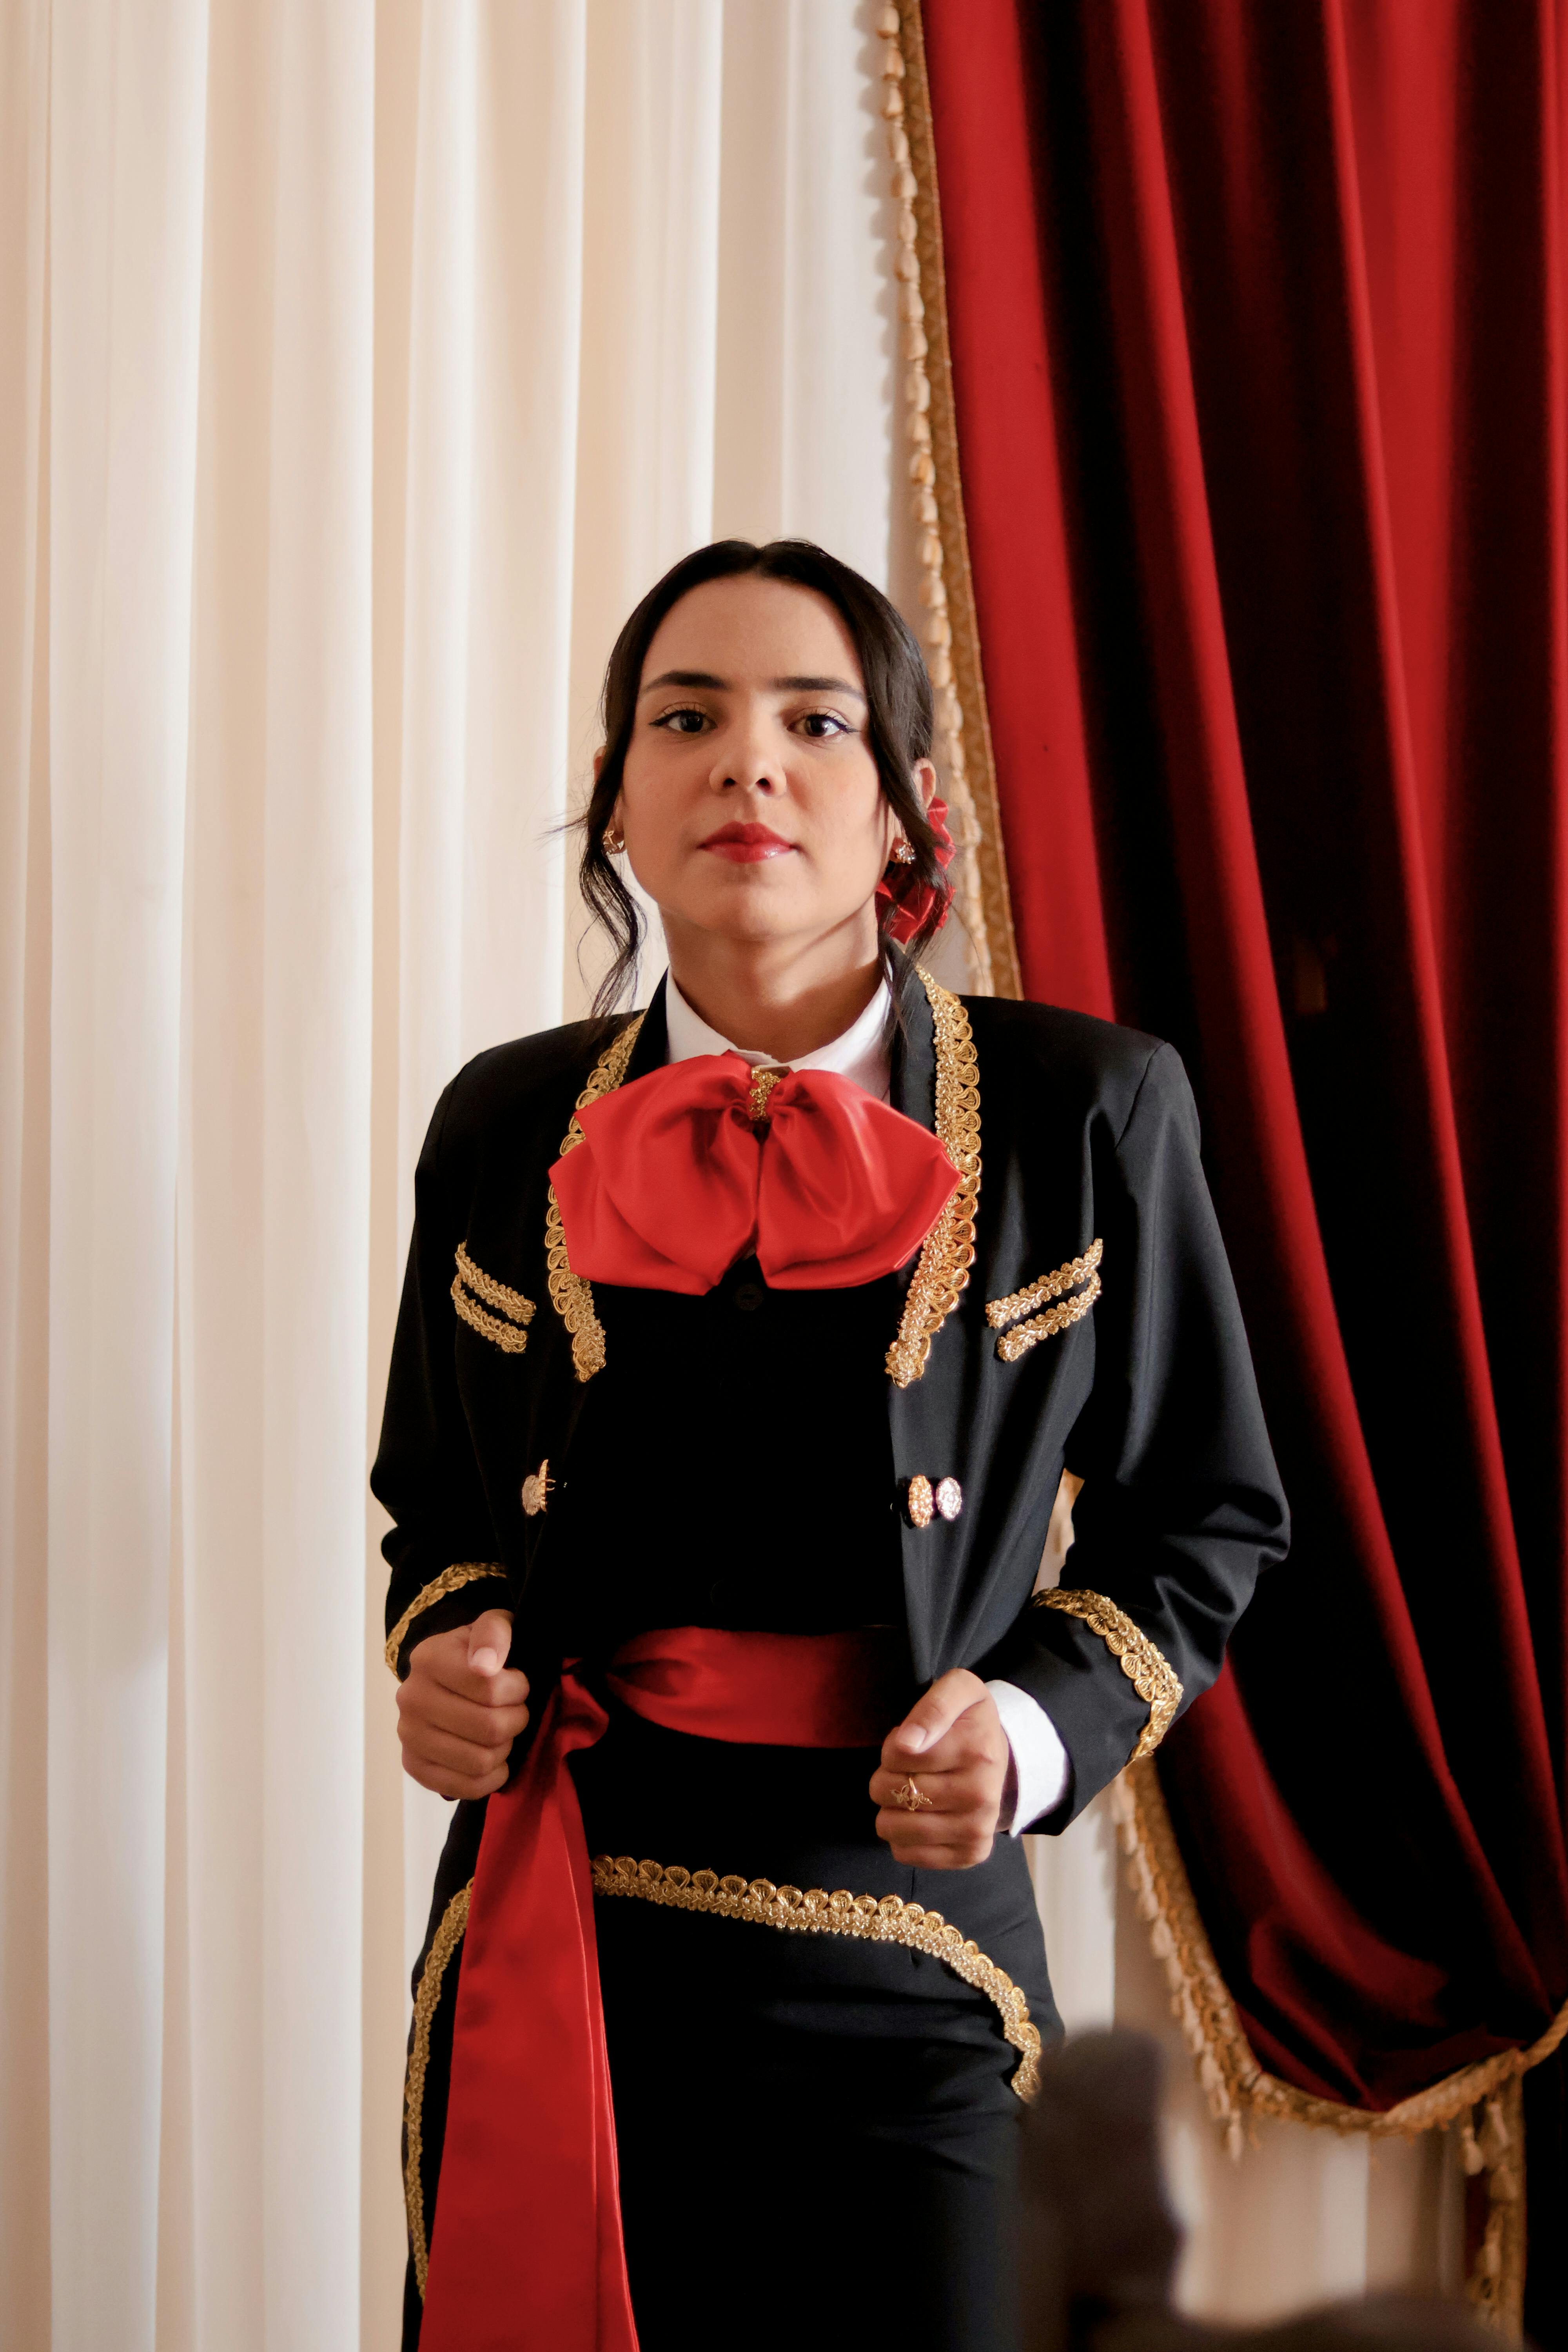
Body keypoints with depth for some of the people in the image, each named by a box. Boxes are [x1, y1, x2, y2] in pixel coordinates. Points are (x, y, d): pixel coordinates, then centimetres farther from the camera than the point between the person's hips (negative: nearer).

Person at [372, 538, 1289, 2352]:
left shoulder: (1082, 1115, -2)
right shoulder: (508, 1129, 6)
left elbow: (1202, 1520, 8)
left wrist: (1042, 1727, -9)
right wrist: (445, 1650, -1)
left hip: (894, 1998, -1)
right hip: (547, 1971, 2)